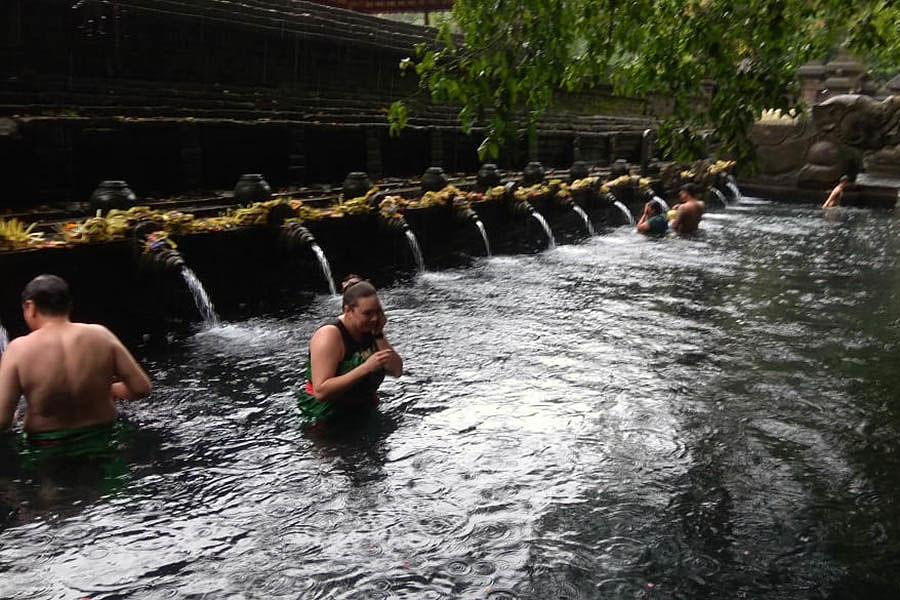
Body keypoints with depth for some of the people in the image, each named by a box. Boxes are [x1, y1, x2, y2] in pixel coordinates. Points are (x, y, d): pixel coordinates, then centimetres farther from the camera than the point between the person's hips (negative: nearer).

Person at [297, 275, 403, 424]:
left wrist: (379, 336, -16)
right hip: (328, 420, -5)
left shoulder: (370, 329, -2)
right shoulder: (330, 335, -23)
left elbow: (397, 371, -5)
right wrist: (366, 367, -35)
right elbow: (321, 392, -31)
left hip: (364, 411, 5)